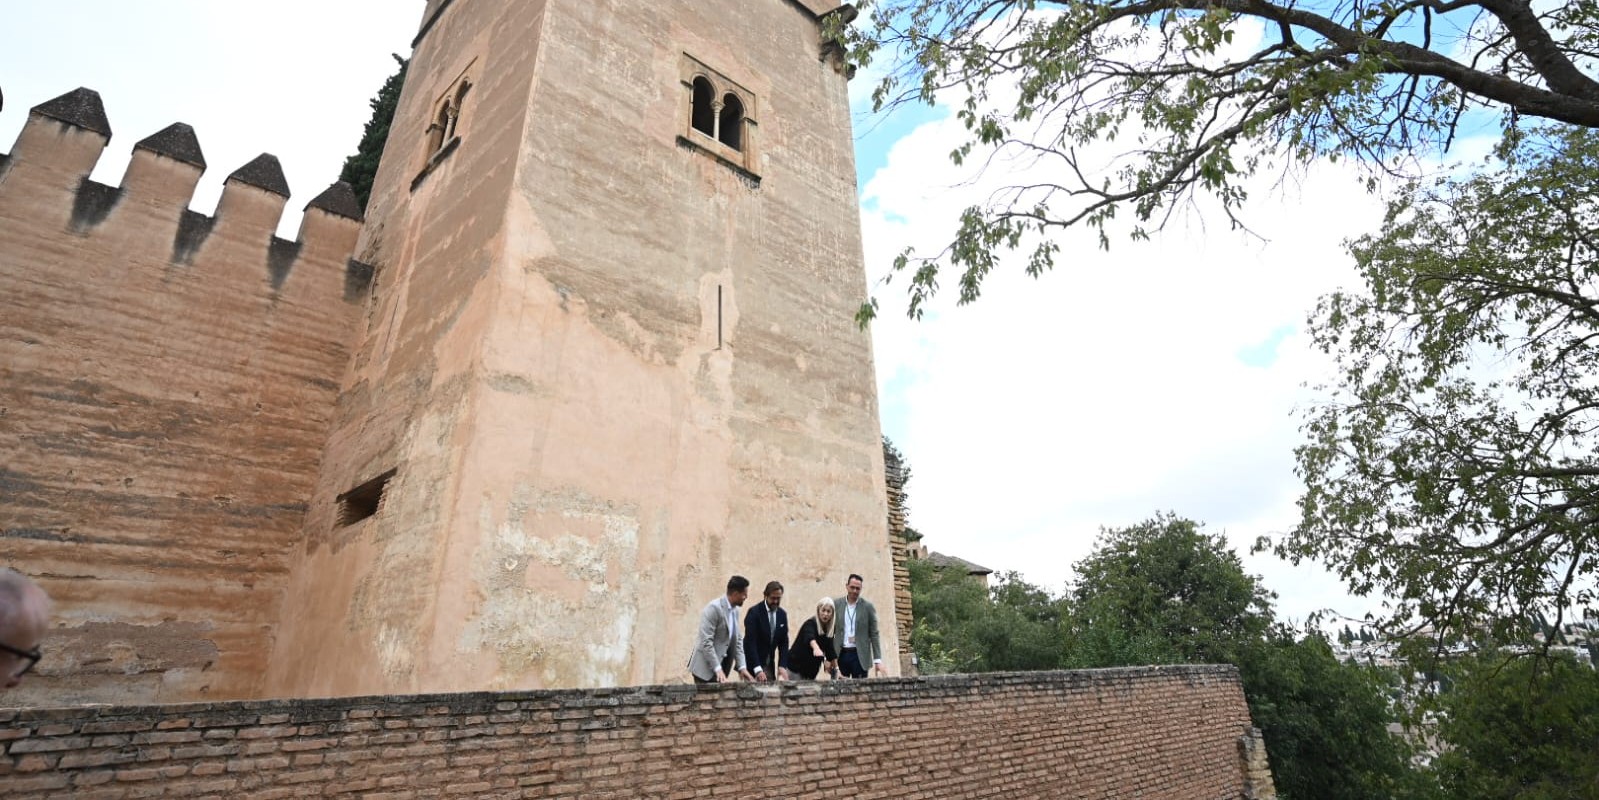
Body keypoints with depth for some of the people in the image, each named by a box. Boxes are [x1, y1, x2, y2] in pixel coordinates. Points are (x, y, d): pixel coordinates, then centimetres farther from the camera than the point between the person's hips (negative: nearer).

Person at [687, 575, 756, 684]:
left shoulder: (735, 610, 7)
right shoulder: (713, 608, -19)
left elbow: (737, 640, 10)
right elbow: (706, 641, -23)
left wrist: (742, 667, 1)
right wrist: (717, 669, -25)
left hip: (722, 664, 8)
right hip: (705, 666, -7)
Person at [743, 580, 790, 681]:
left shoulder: (782, 614, 2)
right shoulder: (754, 612, -16)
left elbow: (784, 643, 4)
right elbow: (750, 642, -22)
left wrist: (782, 666, -9)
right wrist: (758, 669, -29)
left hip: (769, 664, 6)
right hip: (753, 664, -5)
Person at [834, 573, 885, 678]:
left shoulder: (867, 606, 0)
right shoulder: (836, 604, 3)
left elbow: (874, 634, 2)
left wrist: (878, 660, -4)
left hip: (859, 655, -1)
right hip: (840, 654, 1)